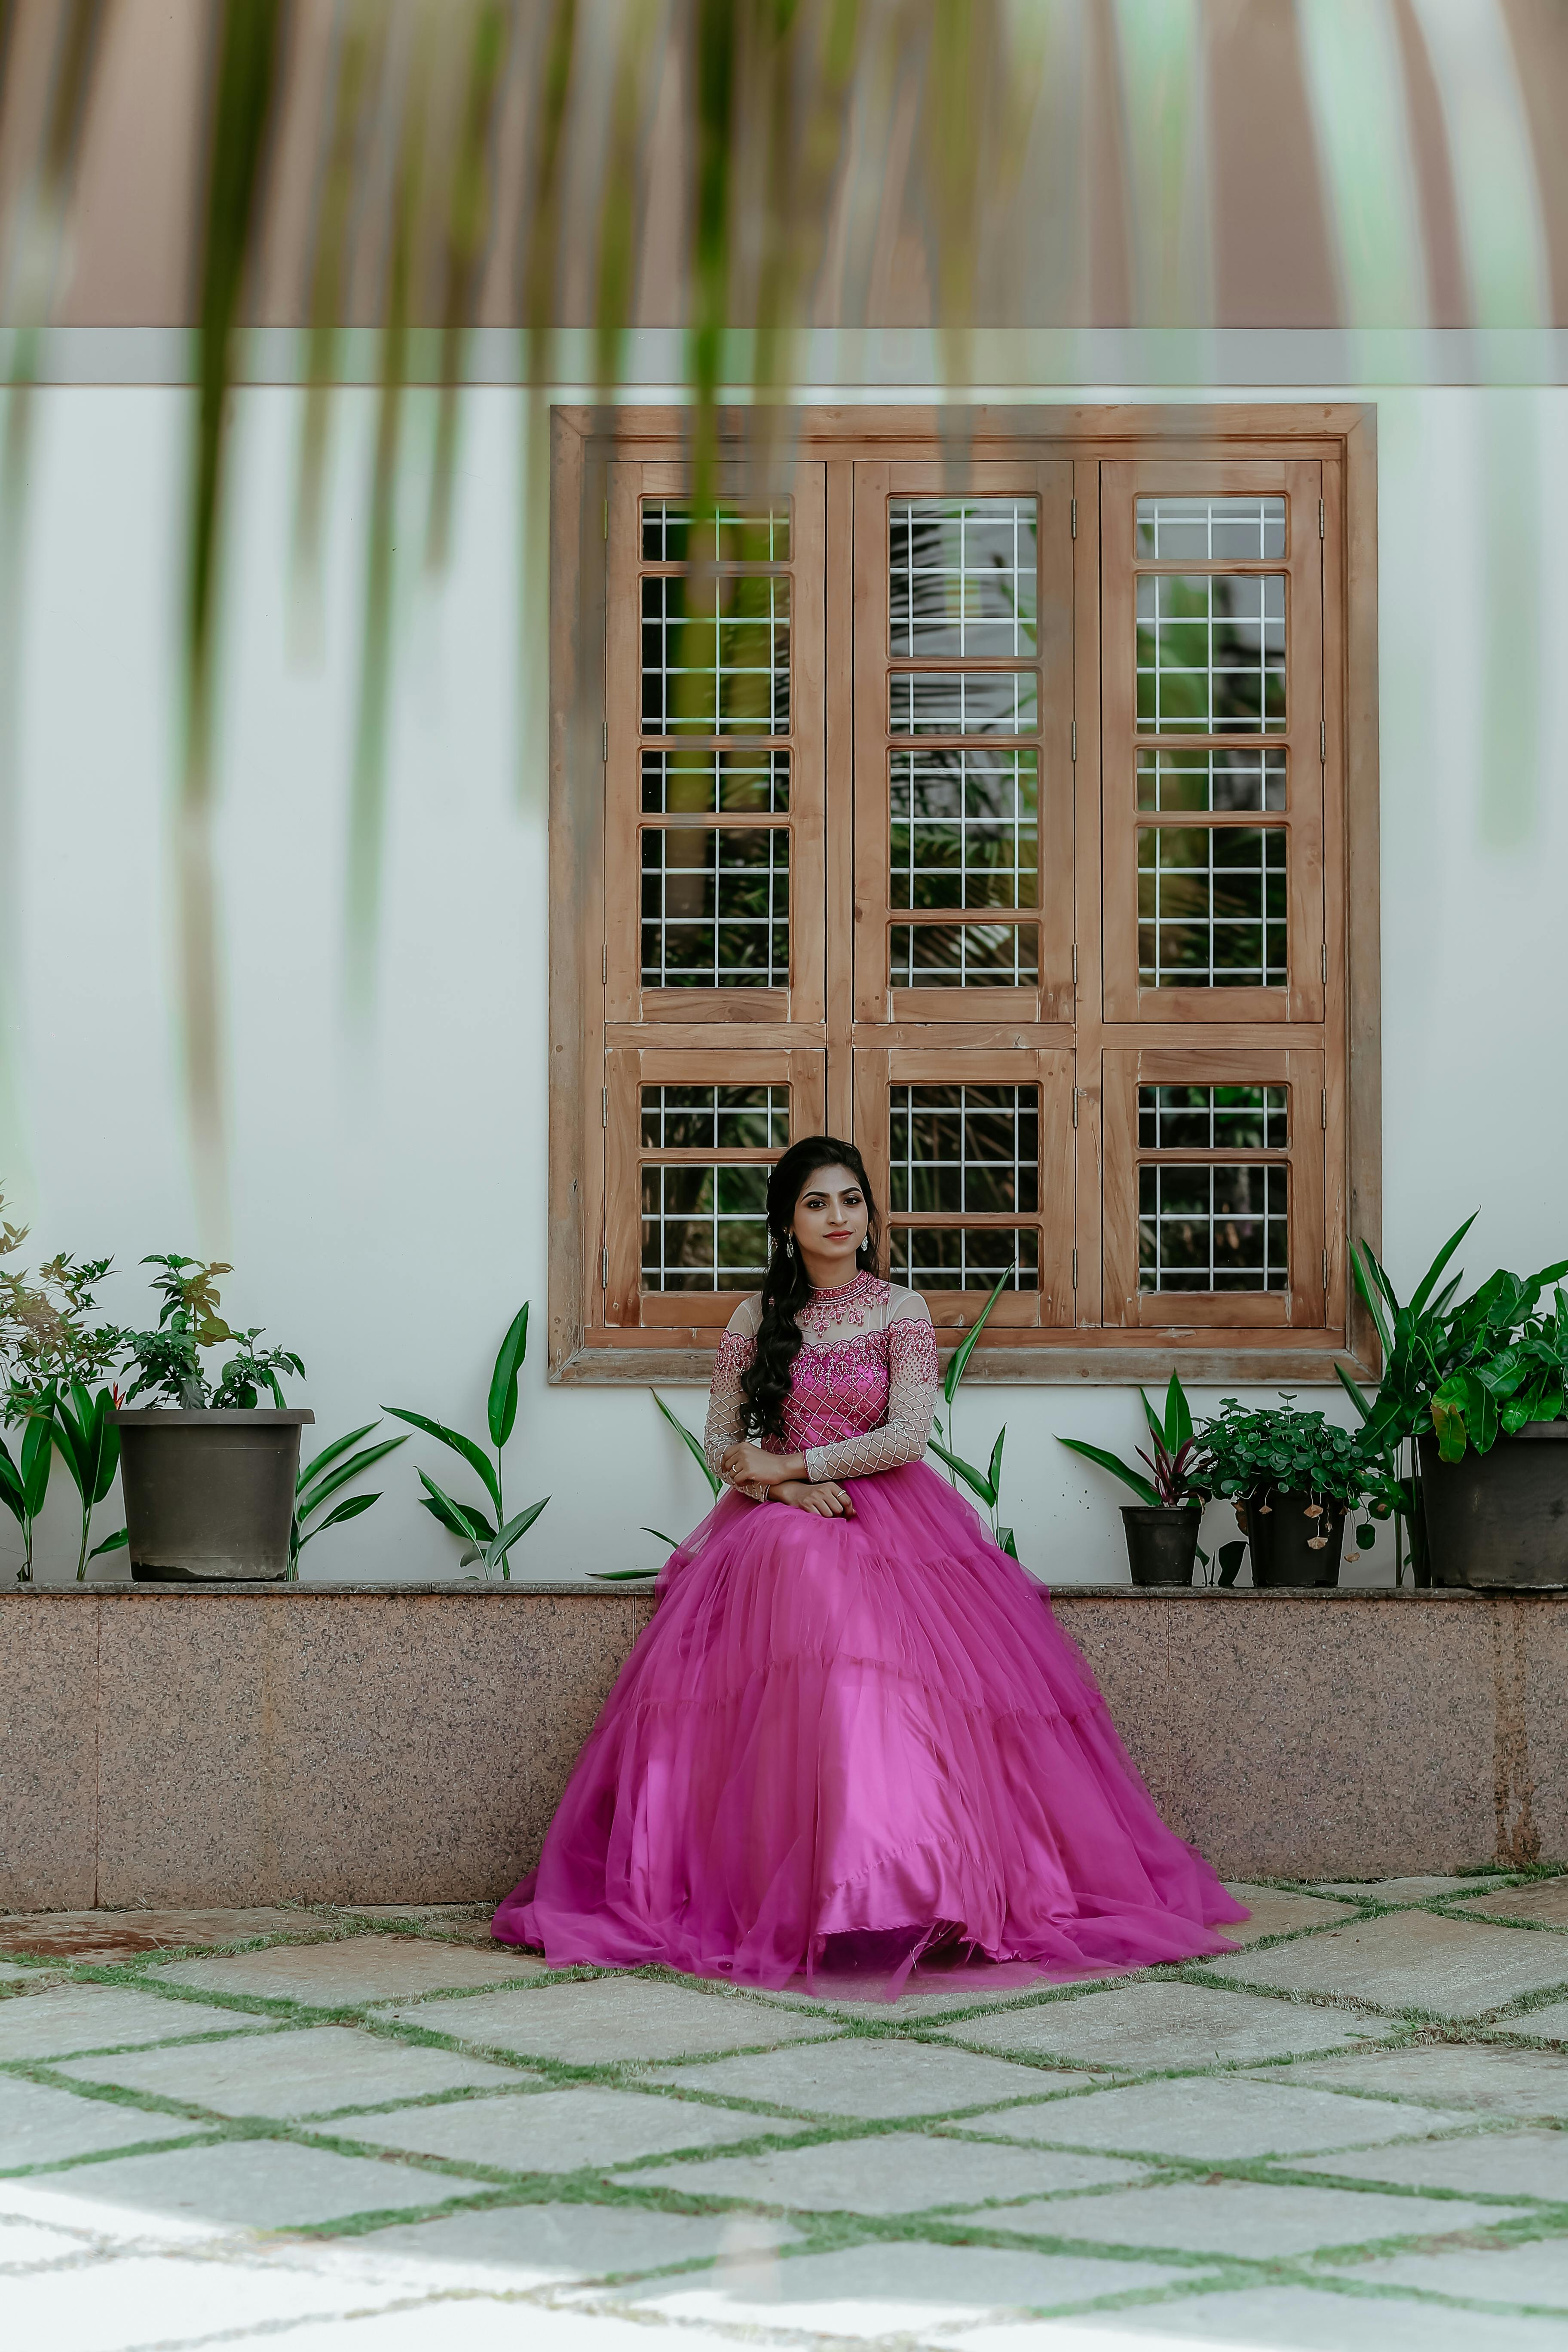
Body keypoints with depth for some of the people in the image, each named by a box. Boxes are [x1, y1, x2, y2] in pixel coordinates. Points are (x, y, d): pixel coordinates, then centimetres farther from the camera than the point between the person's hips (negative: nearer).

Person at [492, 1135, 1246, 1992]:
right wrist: (780, 1488, -9)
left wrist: (795, 1464, -9)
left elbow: (907, 1435, -7)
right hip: (775, 1526, 1)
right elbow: (721, 1443, 10)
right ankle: (781, 1896, -26)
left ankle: (899, 1881, -26)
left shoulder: (901, 1312, 5)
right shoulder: (757, 1318, 11)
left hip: (892, 1528, -1)